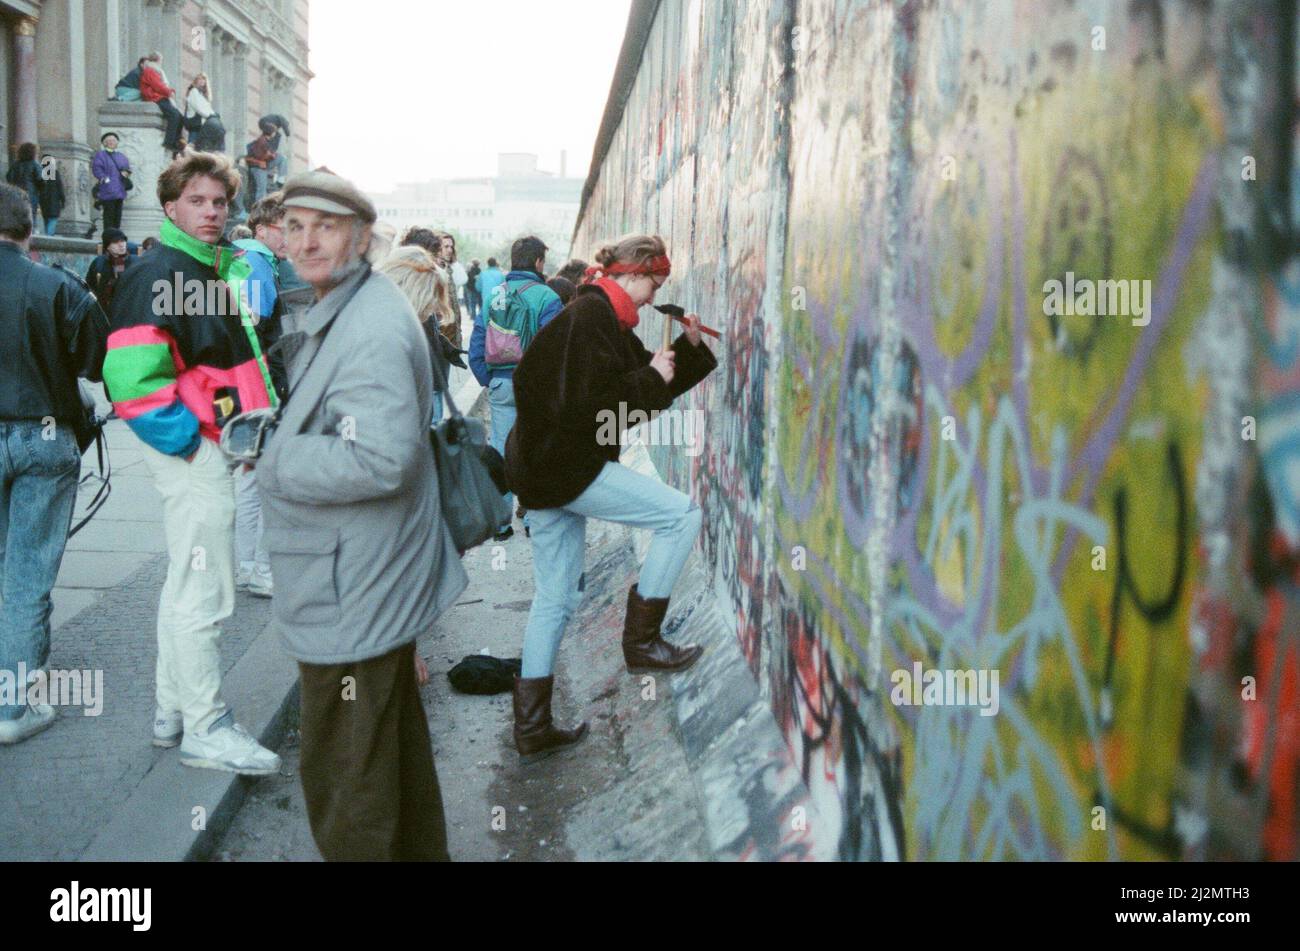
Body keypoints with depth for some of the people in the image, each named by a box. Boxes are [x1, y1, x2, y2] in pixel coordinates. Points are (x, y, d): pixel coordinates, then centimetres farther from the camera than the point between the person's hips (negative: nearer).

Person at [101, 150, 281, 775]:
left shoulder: (224, 267, 15)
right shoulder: (158, 274, -15)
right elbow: (132, 377, -24)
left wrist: (256, 420, 12)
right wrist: (191, 436, -19)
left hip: (218, 444, 10)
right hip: (192, 448, -10)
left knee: (187, 584, 18)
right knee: (204, 594, -5)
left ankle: (172, 712, 30)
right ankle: (205, 729, 5)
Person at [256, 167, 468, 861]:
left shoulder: (370, 329, -22)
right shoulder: (335, 314, 13)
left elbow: (379, 459, -31)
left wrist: (268, 457, -20)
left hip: (354, 596, -11)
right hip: (377, 582, 11)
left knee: (344, 776, -1)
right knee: (396, 738, 26)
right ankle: (418, 849, 43)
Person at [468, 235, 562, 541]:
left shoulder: (494, 295, 5)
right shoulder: (545, 297, -11)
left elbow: (476, 346, 6)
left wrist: (488, 381, 13)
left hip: (500, 386, 4)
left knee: (500, 451, 10)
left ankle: (499, 523, 15)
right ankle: (535, 521, 12)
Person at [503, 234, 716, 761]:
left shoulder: (607, 320, 17)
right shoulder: (589, 317, -14)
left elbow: (648, 387, 21)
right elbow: (587, 405, -24)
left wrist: (688, 348, 9)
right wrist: (651, 377, -14)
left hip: (546, 469, 11)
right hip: (568, 466, -11)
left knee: (555, 600, 13)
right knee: (681, 514, -7)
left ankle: (532, 727, 18)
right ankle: (641, 640, 0)